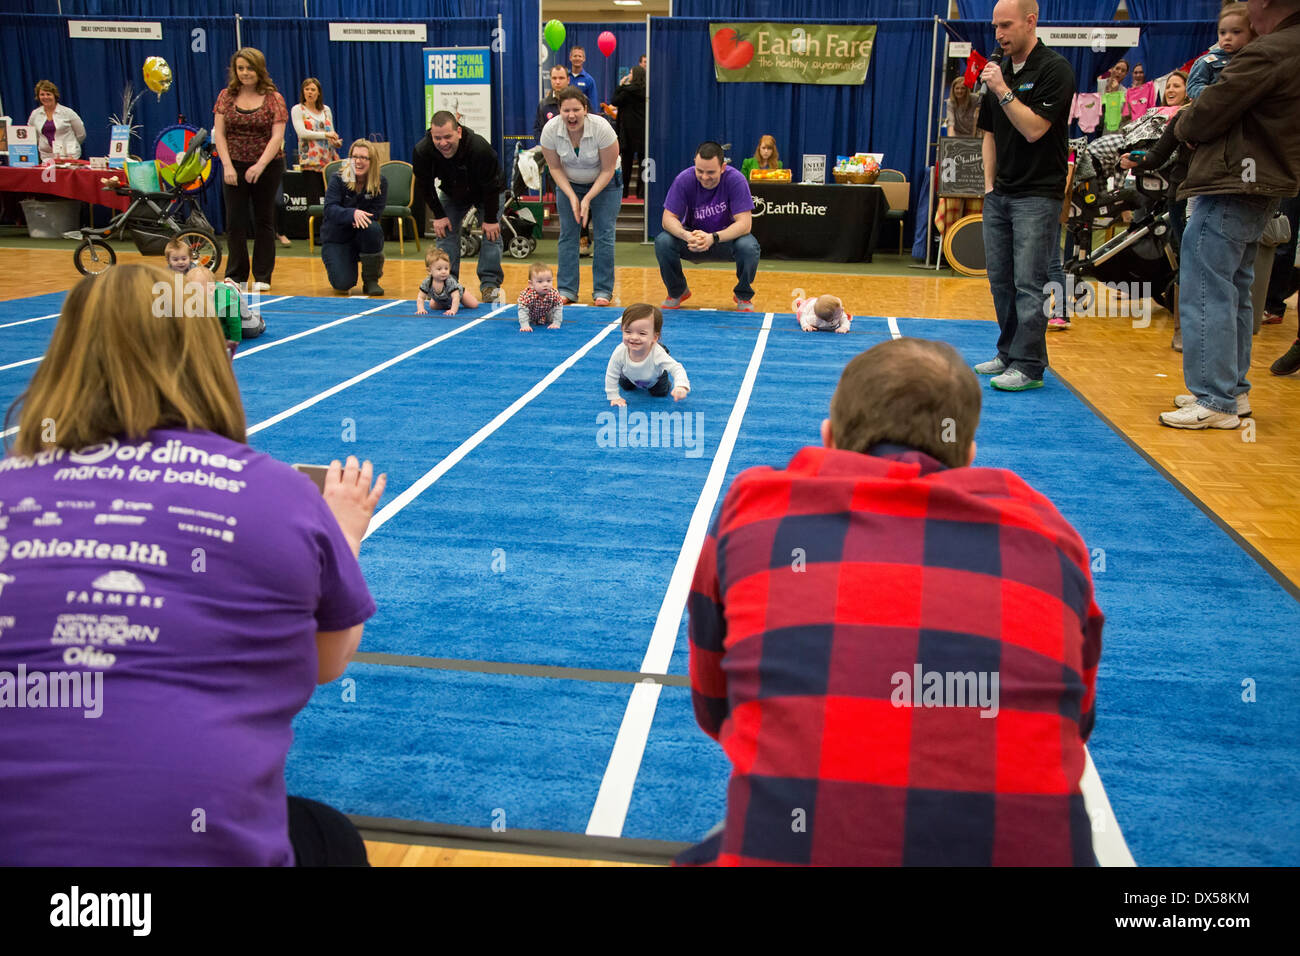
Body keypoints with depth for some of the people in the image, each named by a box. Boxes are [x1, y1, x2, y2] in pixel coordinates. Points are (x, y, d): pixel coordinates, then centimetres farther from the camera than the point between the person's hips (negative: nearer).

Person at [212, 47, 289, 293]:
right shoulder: (226, 96, 5)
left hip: (267, 168, -2)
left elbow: (277, 136, -10)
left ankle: (262, 277, 13)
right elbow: (219, 133, 2)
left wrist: (260, 165, -20)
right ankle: (235, 275, 11)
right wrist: (227, 165, -10)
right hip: (234, 167, 2)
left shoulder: (273, 98, -2)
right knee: (235, 221, 2)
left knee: (264, 220, 6)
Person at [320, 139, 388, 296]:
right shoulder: (338, 179, -11)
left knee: (373, 229, -35)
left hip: (363, 239, 1)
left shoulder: (380, 183, -8)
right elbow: (329, 209, -23)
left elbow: (374, 214, -12)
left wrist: (360, 218, -34)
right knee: (343, 284, -22)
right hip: (336, 238, -1)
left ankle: (371, 280, -15)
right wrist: (353, 213, -42)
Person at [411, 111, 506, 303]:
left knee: (491, 232, -13)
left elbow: (491, 186, -28)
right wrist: (438, 215, -12)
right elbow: (425, 186, -13)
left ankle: (490, 284, -9)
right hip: (452, 194, 3)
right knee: (445, 231, -5)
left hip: (485, 193, -3)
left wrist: (490, 219, -23)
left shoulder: (480, 148, -40)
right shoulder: (422, 151, -30)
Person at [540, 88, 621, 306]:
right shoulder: (550, 130, -22)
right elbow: (555, 168, -10)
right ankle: (567, 290, 1)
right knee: (567, 234, -4)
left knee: (603, 235, -9)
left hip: (604, 183, -2)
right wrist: (572, 197, -18)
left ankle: (603, 291, -3)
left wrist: (588, 199, -24)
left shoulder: (601, 128, -29)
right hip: (569, 184, 3)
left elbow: (608, 170, -21)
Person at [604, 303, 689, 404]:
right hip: (631, 377, 2)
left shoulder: (658, 354, -50)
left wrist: (681, 386, -66)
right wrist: (614, 397, -23)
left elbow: (676, 368, -46)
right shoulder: (620, 352, -43)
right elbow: (611, 375, -28)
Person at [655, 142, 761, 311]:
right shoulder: (684, 179, -17)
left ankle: (744, 296, -3)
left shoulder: (736, 180, -22)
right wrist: (685, 235, -41)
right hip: (693, 236, 1)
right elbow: (668, 218, -17)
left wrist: (713, 238, -43)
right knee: (662, 242, -27)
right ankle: (677, 292, 1)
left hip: (727, 238, -1)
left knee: (749, 246, -34)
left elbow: (744, 223, -26)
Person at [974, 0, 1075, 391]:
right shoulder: (999, 70, 13)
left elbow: (1034, 129, -19)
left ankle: (1028, 366, -5)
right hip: (1000, 194, 8)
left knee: (1029, 283, -8)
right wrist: (989, 183, 10)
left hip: (1037, 194, -7)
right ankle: (1008, 353, 22)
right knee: (1001, 280, 11)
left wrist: (1003, 90, -19)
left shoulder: (1054, 69, -9)